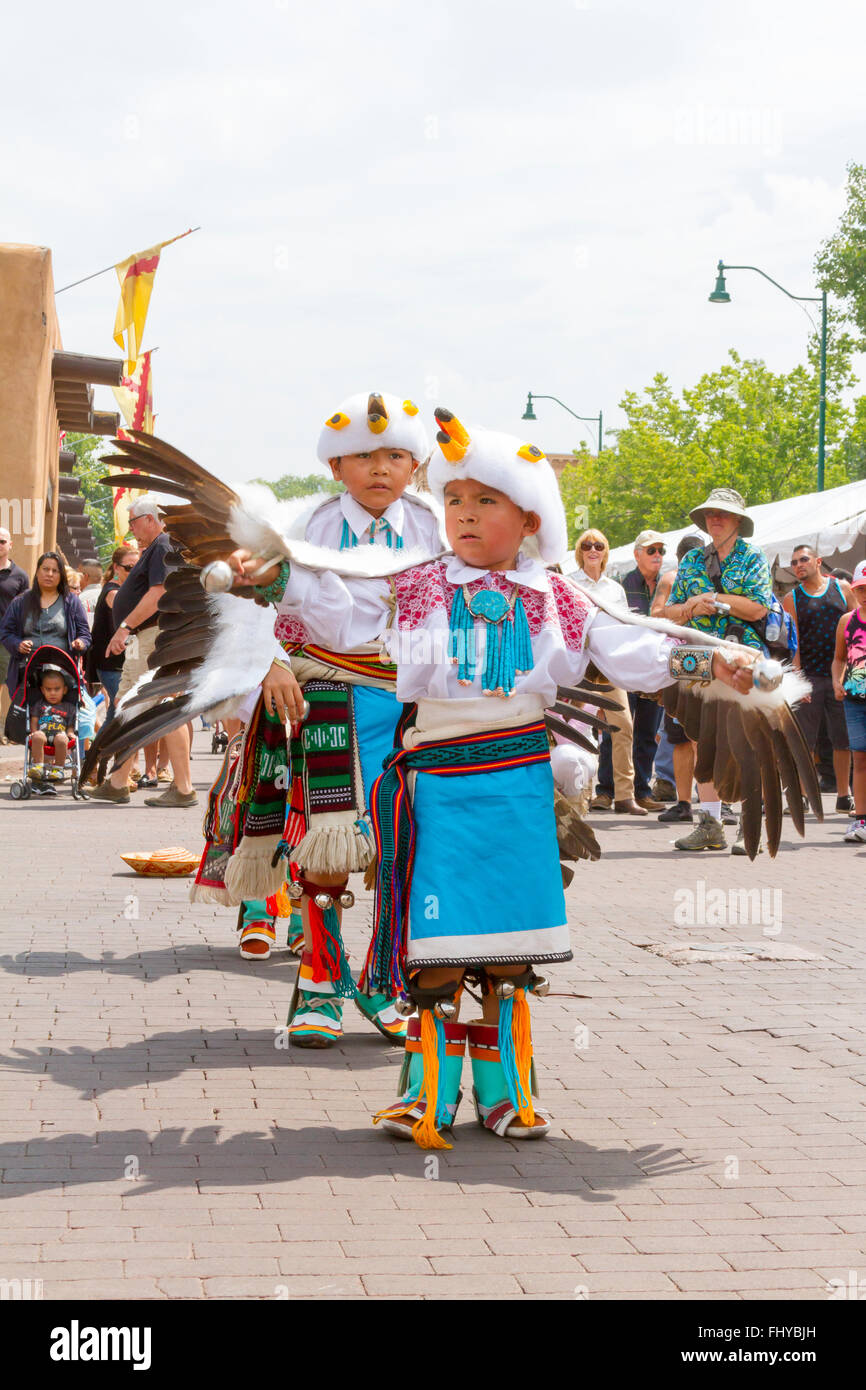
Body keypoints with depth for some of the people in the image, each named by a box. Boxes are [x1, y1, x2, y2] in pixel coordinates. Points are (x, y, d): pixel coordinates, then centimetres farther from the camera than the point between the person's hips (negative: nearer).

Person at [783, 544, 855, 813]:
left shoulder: (841, 588, 8)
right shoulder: (791, 599, 4)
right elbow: (792, 644, -1)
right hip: (809, 677, -1)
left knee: (843, 739, 5)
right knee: (804, 741, -2)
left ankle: (843, 796, 13)